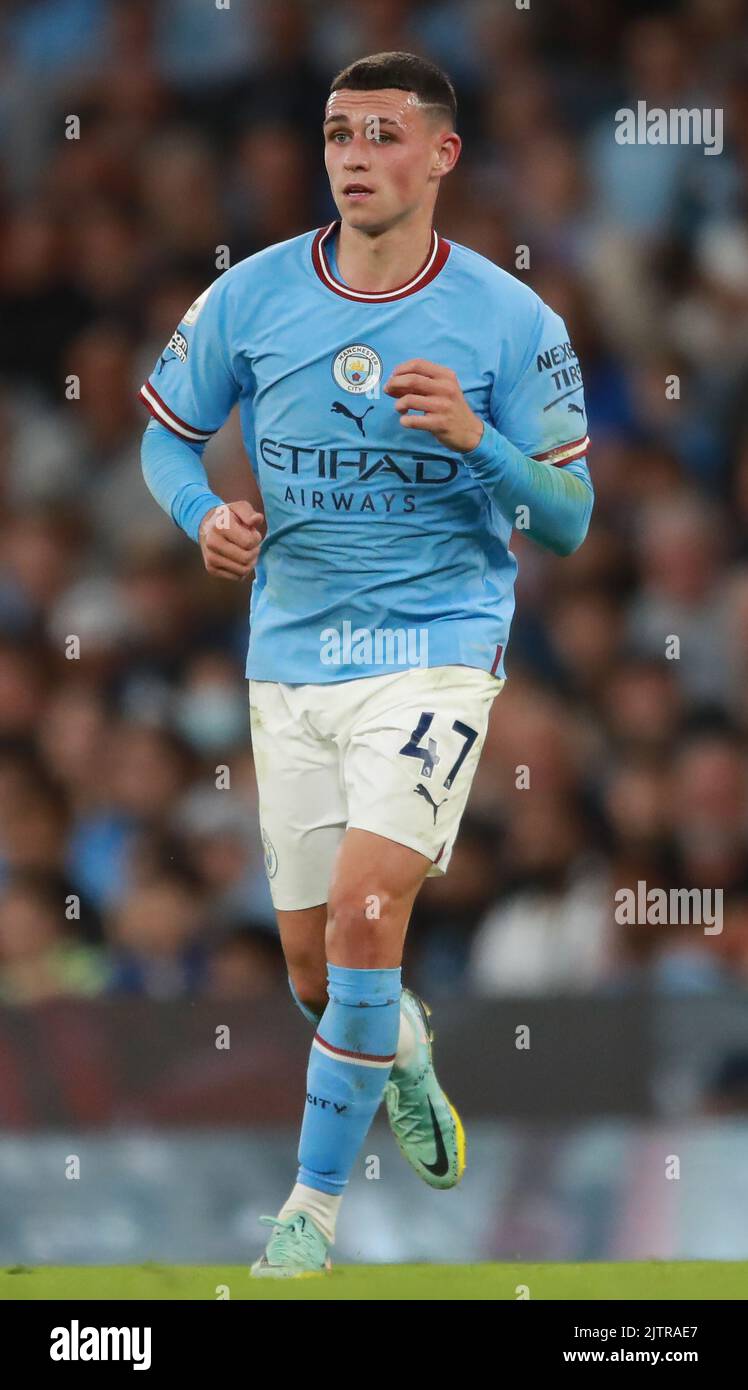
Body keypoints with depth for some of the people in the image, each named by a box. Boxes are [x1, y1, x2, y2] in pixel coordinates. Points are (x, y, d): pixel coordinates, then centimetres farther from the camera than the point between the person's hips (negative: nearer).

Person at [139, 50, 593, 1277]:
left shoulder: (513, 323, -7)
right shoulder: (250, 299, -1)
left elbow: (566, 522, -3)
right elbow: (166, 433, 12)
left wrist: (476, 440, -22)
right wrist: (204, 514, -10)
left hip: (436, 649, -3)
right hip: (291, 659, 4)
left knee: (364, 912, -20)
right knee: (315, 969, 10)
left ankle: (316, 1200, -6)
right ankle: (406, 1062, 46)